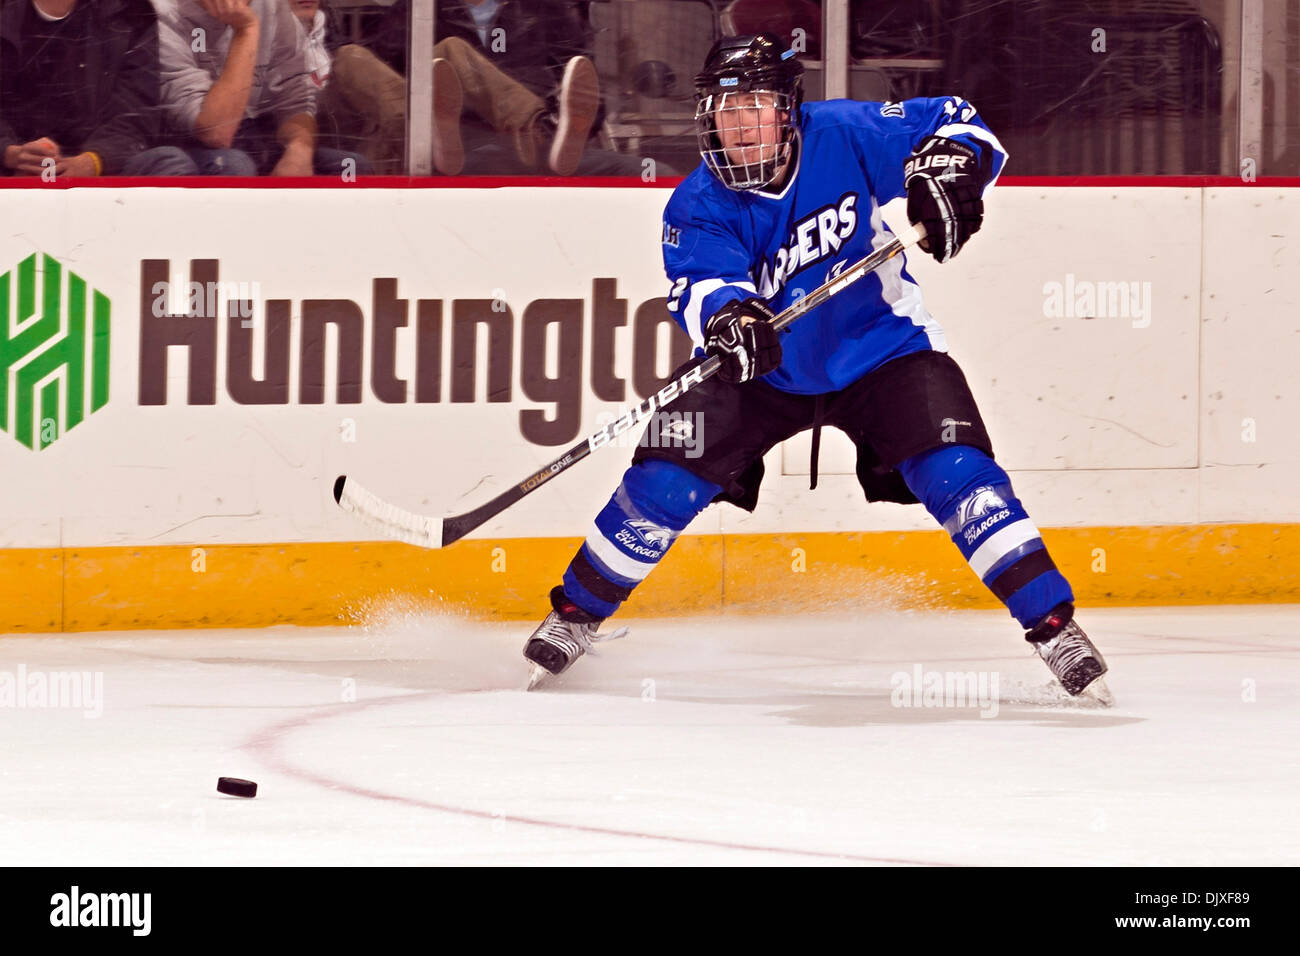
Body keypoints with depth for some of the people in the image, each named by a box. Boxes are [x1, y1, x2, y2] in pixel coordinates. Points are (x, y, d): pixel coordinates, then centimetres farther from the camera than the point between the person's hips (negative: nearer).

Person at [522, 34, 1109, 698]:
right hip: (762, 368, 1)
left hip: (880, 350, -1)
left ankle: (1053, 625, -14)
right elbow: (698, 284, -32)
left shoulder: (843, 137, -18)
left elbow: (957, 123, -13)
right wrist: (726, 314, -55)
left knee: (955, 472, -20)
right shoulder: (699, 207, -15)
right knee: (666, 478, -11)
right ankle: (576, 613, 10)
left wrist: (948, 166, -36)